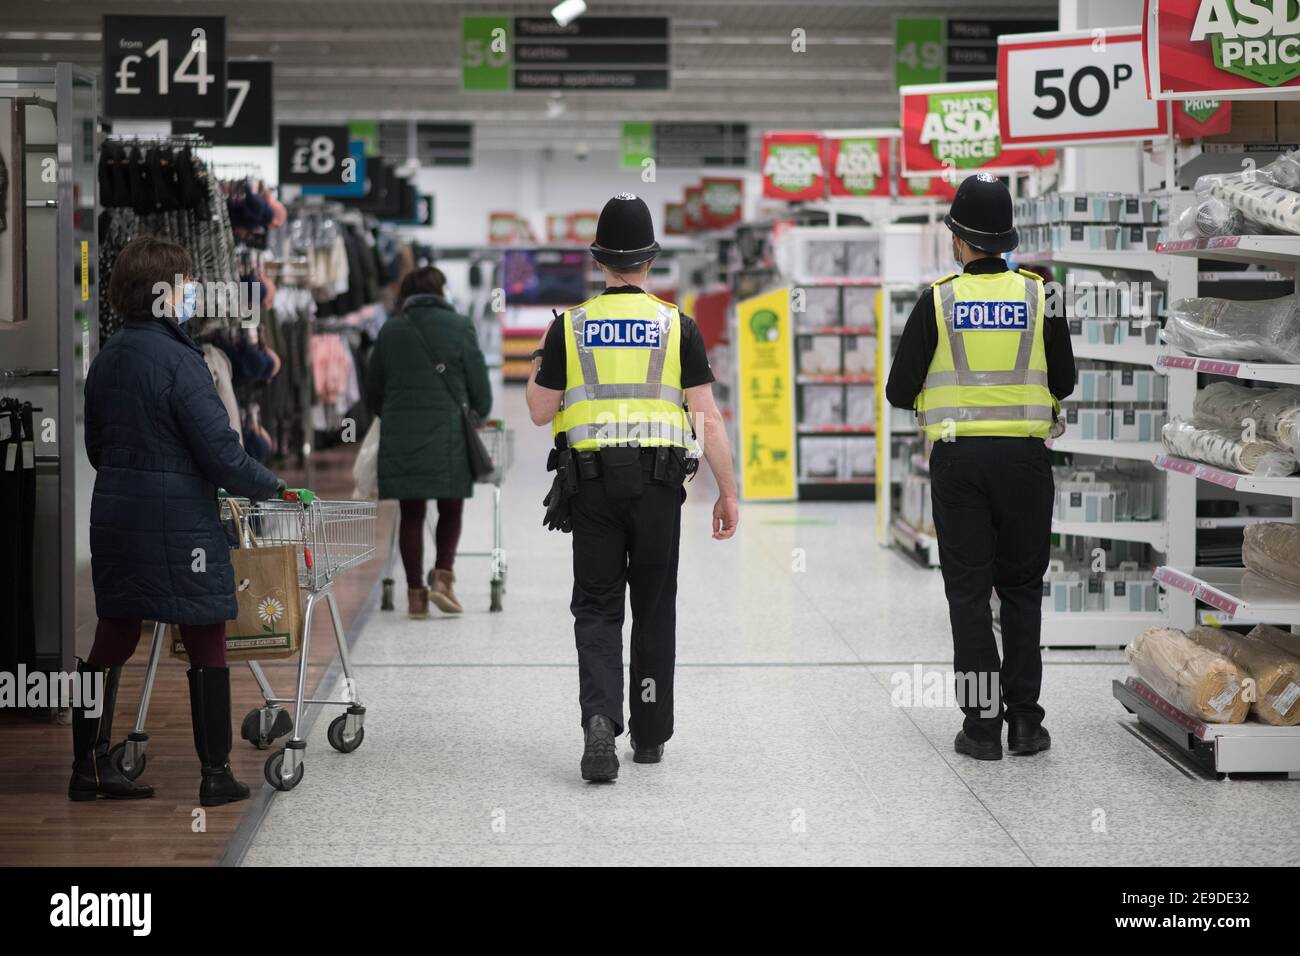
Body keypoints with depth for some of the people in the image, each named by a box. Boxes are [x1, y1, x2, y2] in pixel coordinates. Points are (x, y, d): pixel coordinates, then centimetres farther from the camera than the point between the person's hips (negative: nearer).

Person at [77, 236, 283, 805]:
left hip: (115, 517, 8)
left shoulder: (107, 358, 9)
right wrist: (269, 488, -5)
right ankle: (216, 775, 8)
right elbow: (221, 452, -19)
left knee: (113, 637, 13)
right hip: (178, 521, -8)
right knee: (206, 642, 3)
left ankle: (90, 767, 17)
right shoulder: (177, 360, -16)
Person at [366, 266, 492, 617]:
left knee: (411, 513, 8)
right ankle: (442, 575, -6)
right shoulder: (459, 327, -1)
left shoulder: (390, 331, 7)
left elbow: (373, 390, 14)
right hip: (447, 433, -2)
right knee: (451, 510, 12)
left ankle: (415, 592, 8)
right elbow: (480, 385, 2)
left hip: (400, 435, 2)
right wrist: (477, 418, 21)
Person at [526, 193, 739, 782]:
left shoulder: (570, 327, -1)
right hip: (658, 481, 0)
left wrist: (537, 372, 23)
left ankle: (600, 716, -18)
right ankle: (650, 735, 20)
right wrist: (728, 494, 1)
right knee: (654, 610, 12)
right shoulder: (676, 326, -1)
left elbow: (541, 413, 3)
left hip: (591, 482, 0)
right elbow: (708, 417, -4)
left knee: (596, 608, 5)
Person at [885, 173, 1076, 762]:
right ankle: (1024, 718, 10)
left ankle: (982, 724, 2)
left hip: (958, 458, -1)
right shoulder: (1039, 297, 0)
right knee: (1021, 587, 12)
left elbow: (899, 391, -2)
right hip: (1025, 458, 1)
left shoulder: (939, 302, -4)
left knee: (969, 592, 4)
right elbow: (1064, 383, 7)